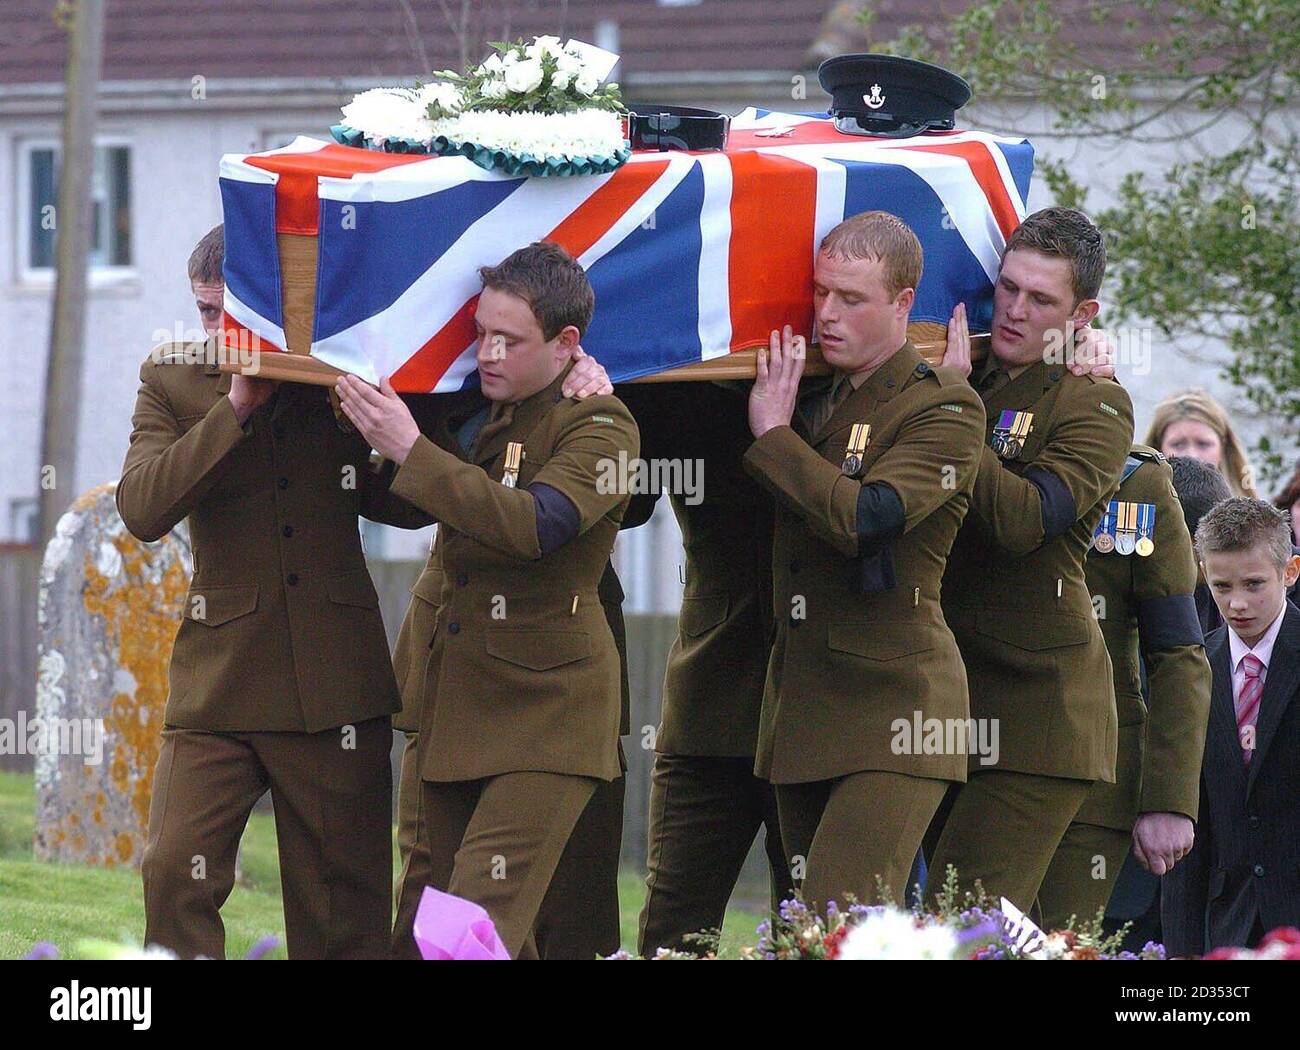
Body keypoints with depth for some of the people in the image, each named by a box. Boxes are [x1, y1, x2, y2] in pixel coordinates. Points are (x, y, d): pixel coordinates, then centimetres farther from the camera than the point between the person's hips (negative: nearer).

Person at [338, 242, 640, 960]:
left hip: (544, 708, -8)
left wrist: (409, 450, -30)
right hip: (457, 706, 8)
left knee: (481, 922, -18)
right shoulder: (481, 410, 11)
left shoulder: (599, 426, -11)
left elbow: (534, 524, -28)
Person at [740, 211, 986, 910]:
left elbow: (865, 518, -23)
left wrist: (773, 434, -12)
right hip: (802, 711, 8)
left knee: (842, 926, -20)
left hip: (890, 710, -8)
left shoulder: (944, 410, -8)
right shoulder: (813, 398, 15)